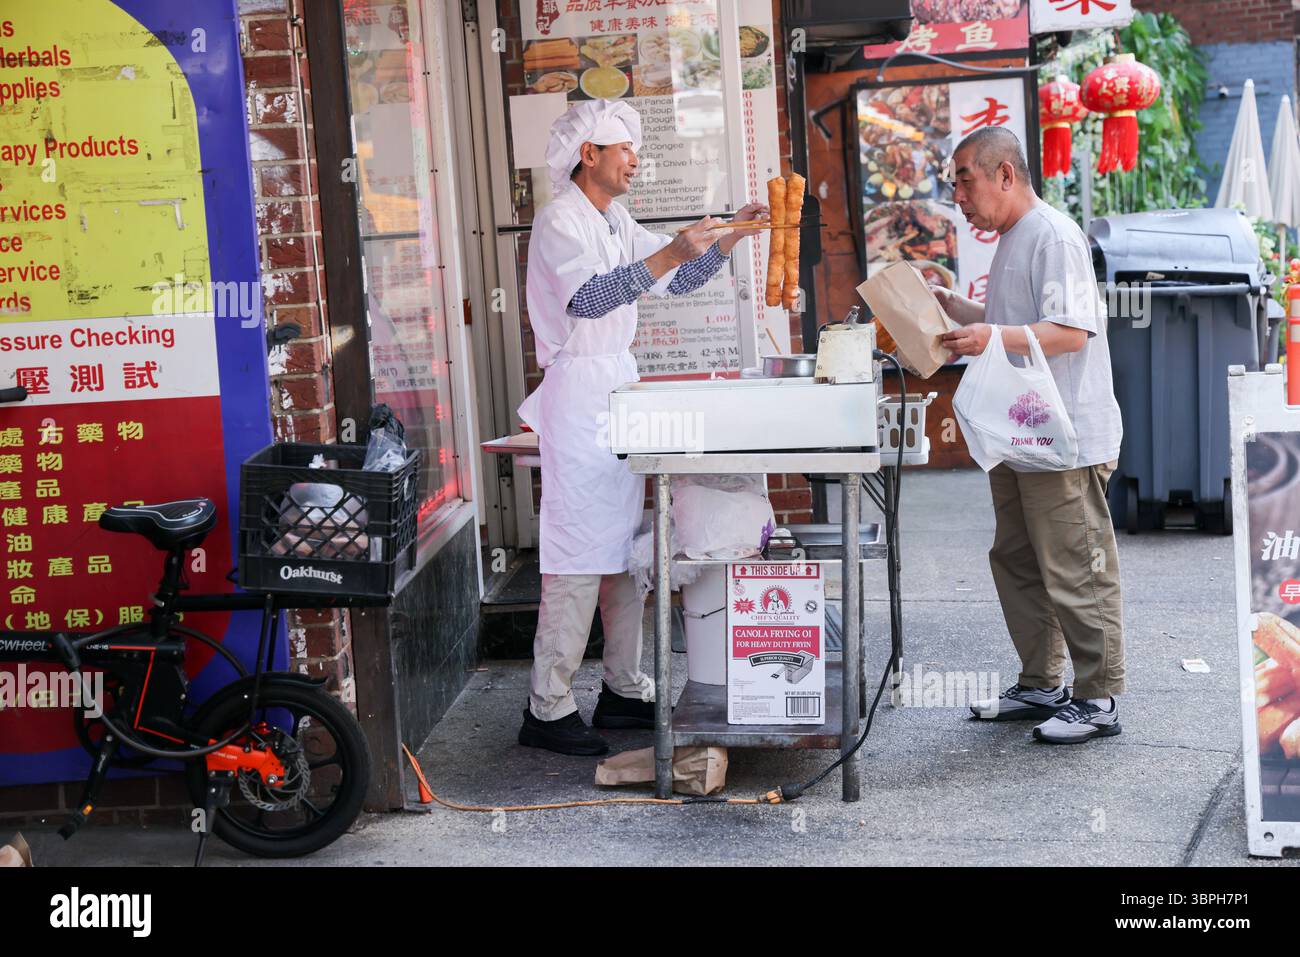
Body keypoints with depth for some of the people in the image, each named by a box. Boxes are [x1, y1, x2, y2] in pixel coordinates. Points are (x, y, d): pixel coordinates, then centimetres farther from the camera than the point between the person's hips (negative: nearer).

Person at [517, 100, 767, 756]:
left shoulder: (616, 223, 18)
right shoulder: (560, 220, -10)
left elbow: (677, 281, 20)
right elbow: (588, 297, -26)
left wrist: (732, 238, 8)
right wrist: (669, 255, -31)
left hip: (617, 387, 9)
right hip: (578, 388, -9)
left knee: (622, 545, 11)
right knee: (578, 552, -10)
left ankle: (624, 690, 18)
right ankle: (547, 708, -5)